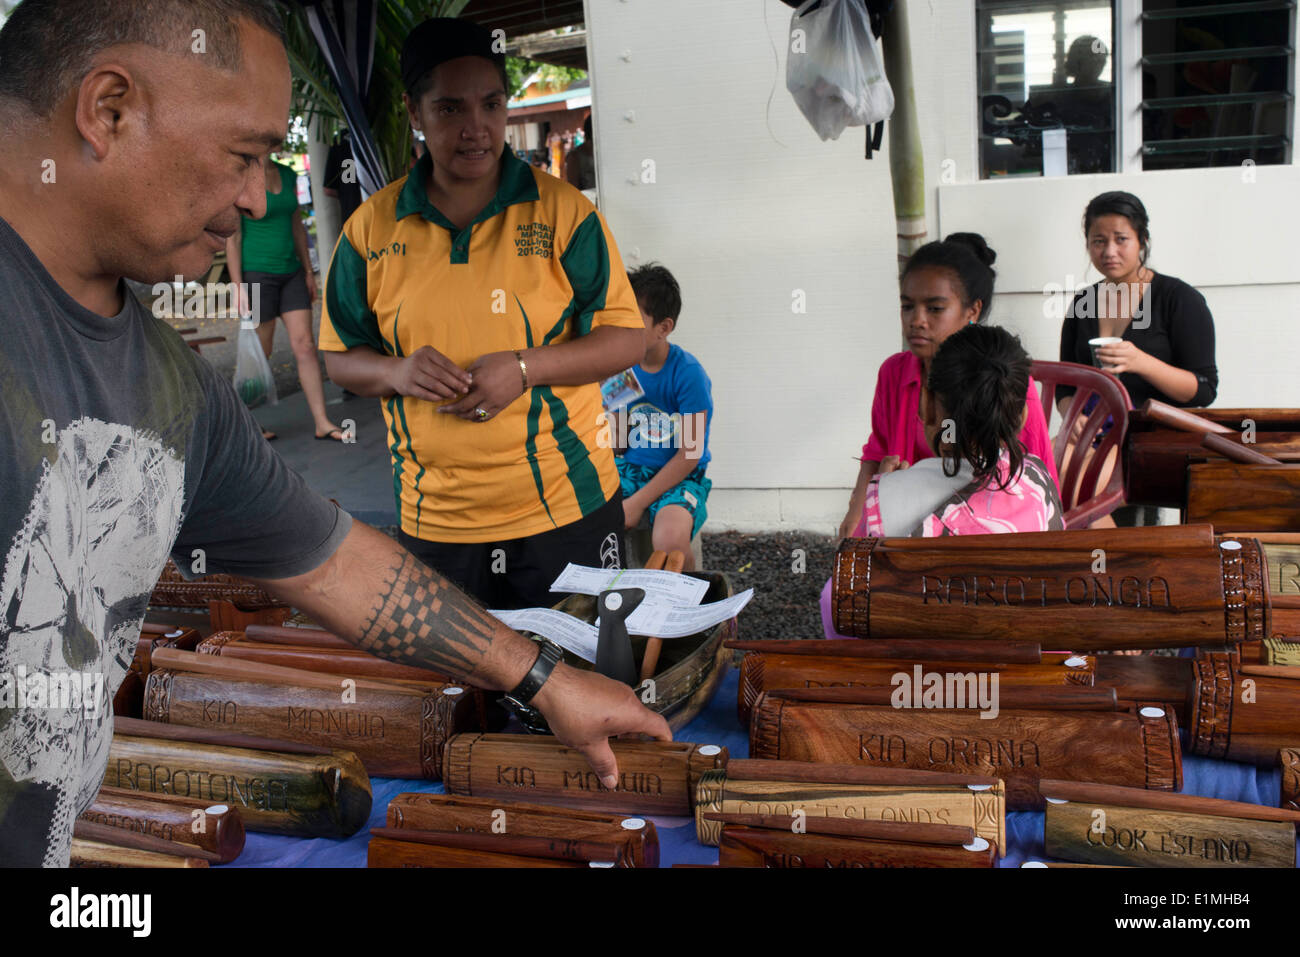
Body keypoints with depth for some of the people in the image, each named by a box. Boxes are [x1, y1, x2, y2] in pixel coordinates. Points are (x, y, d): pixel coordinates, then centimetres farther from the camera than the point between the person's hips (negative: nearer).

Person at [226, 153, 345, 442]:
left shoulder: (287, 175, 10)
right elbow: (232, 238, -10)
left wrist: (308, 271, 15)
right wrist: (238, 286, -14)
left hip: (291, 271, 6)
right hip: (257, 273, -6)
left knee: (305, 346, -1)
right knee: (260, 353, 1)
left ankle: (322, 423, 0)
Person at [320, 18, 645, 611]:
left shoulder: (562, 211, -3)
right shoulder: (372, 227, 3)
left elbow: (627, 339, -3)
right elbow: (339, 357, 10)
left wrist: (524, 367, -17)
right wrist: (396, 372, -13)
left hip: (566, 511, -2)